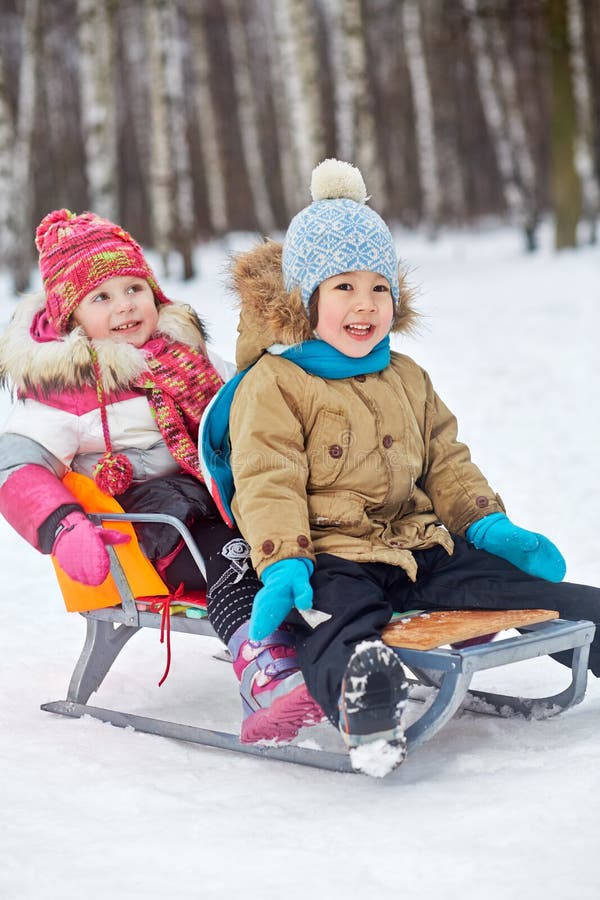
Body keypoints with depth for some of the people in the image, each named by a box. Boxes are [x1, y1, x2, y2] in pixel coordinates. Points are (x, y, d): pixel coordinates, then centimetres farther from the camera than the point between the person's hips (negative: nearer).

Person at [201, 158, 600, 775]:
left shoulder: (405, 378, 20)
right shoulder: (273, 383, -2)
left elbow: (445, 462, 25)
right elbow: (267, 482, -11)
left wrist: (489, 526, 11)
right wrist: (282, 565, -25)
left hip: (421, 544, 7)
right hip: (333, 557, -7)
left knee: (537, 588, -3)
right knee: (341, 625, -39)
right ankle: (365, 716, -67)